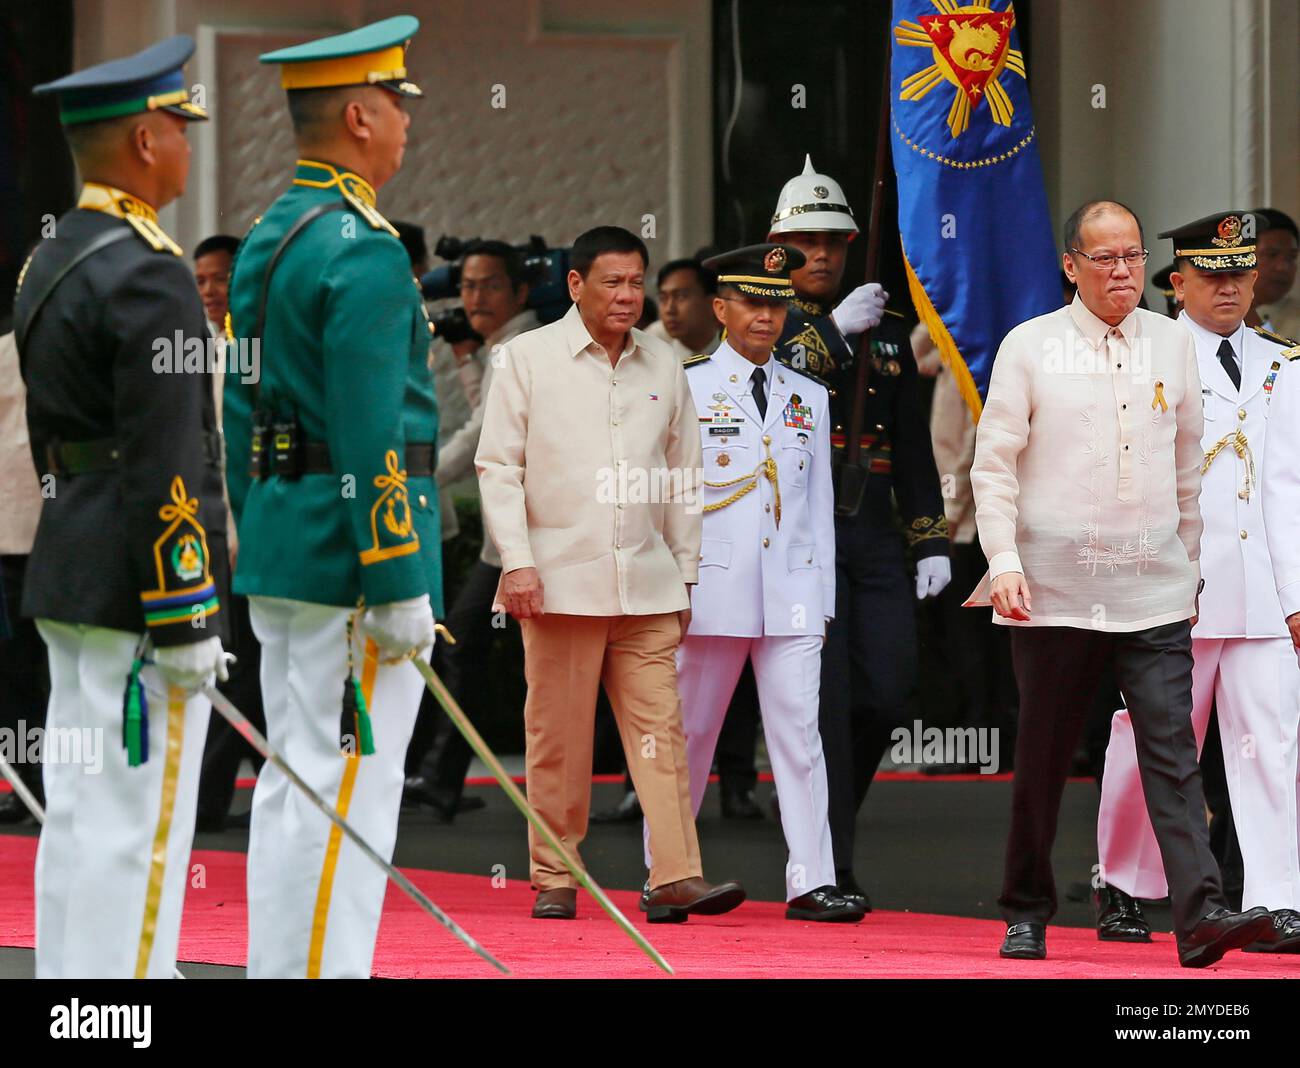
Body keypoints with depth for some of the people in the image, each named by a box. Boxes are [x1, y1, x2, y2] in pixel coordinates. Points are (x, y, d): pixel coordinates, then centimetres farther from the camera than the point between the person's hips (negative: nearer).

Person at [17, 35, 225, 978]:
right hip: (138, 590, -10)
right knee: (138, 821, -7)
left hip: (70, 574, 10)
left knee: (79, 813, 12)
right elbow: (165, 465, -21)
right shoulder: (149, 276, -17)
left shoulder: (48, 265, 14)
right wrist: (186, 621, -19)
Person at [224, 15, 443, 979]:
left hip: (279, 550, 10)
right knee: (348, 788, -8)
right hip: (352, 550, -10)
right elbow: (373, 432, -20)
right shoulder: (363, 250, -16)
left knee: (294, 783, 13)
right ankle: (324, 969, -8)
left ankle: (280, 966, 16)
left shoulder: (266, 240, 14)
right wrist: (400, 588, -19)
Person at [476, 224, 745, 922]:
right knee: (557, 736, 1)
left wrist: (685, 575, 15)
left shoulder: (663, 368, 12)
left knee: (660, 730, -5)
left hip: (646, 583, 3)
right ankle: (554, 882, 9)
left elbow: (682, 478, 17)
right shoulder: (529, 359, 2)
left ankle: (676, 878, -9)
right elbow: (498, 466, 0)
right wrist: (516, 562, -9)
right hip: (560, 579, -3)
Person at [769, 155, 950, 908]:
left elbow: (914, 450, 17)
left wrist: (932, 542, 9)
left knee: (888, 690, -2)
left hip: (875, 535, 4)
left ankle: (822, 813, 22)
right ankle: (828, 868, -7)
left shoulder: (888, 334, 16)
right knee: (824, 698, -9)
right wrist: (834, 329, -19)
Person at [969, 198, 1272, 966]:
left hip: (1154, 593, 2)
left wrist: (1188, 565, 18)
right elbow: (993, 467, 0)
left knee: (1173, 752, -9)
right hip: (1055, 592, -2)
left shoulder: (1174, 344, 9)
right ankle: (1027, 913, 19)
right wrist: (1004, 564, -11)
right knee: (1044, 761, 5)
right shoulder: (1030, 347, 1)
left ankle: (1202, 914, -18)